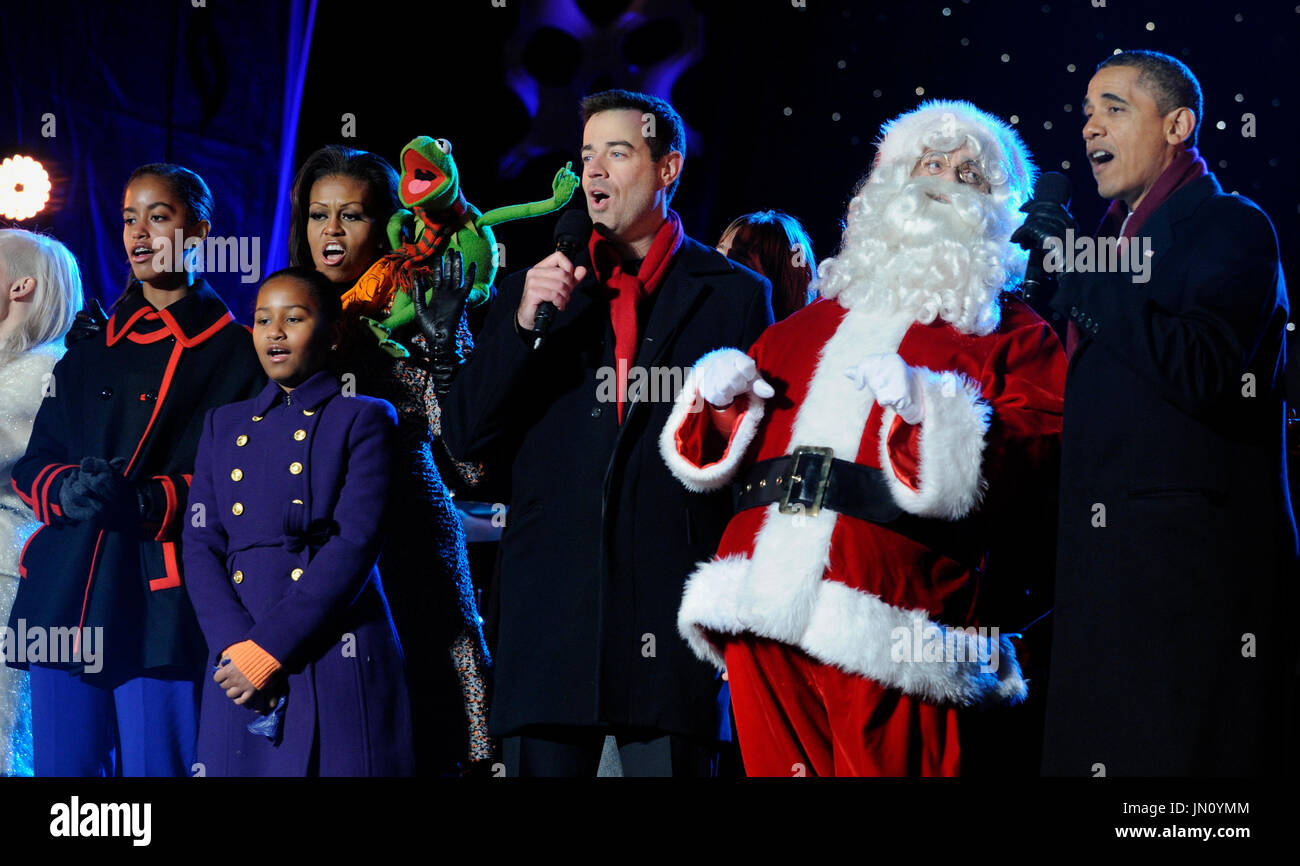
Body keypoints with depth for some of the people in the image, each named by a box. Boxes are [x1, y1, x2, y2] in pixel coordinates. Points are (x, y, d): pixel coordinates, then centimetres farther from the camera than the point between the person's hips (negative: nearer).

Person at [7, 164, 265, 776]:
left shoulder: (237, 353, 3)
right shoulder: (89, 353, 20)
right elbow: (33, 464, 17)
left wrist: (149, 501, -20)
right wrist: (68, 489, -8)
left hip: (162, 606, -5)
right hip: (65, 603, 5)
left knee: (156, 769, -8)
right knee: (63, 768, 4)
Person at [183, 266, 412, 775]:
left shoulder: (364, 421, 3)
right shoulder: (224, 426, 17)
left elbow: (356, 543, -9)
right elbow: (200, 547, 8)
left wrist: (267, 651, -15)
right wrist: (234, 647, -10)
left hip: (333, 656, -4)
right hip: (240, 660, 4)